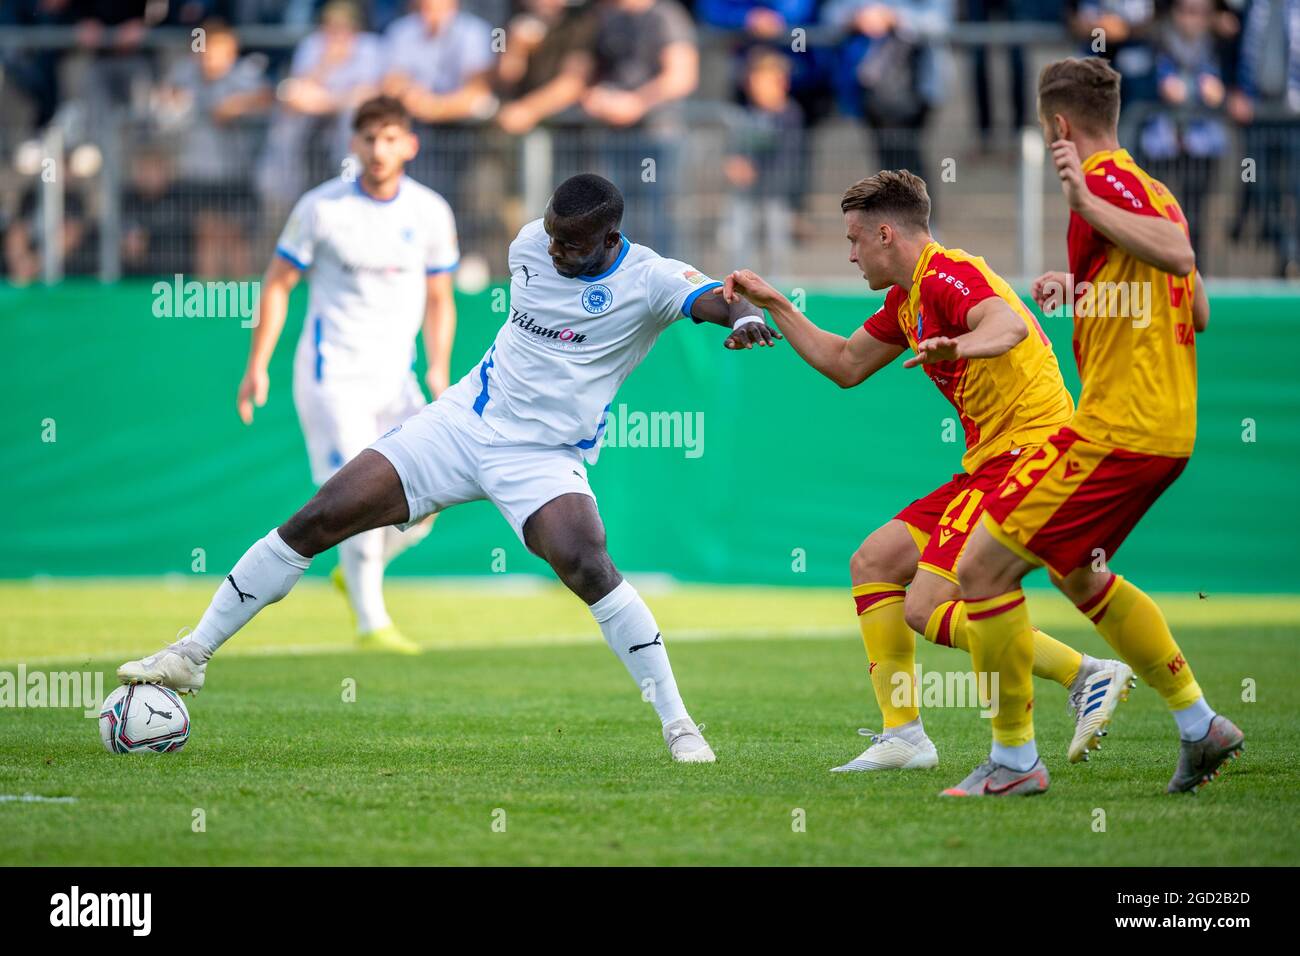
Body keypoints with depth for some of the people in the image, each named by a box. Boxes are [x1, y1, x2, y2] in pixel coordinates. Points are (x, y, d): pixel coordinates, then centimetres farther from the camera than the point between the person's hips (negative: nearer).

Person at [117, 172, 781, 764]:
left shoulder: (649, 279, -13)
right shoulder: (531, 244, 3)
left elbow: (721, 299, -31)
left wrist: (745, 317, -51)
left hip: (545, 456, -5)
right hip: (461, 421, 5)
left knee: (587, 566, -31)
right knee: (315, 521, -4)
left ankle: (677, 725, -18)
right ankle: (191, 656, 8)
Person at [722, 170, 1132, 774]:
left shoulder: (947, 275, -14)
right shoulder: (907, 297, 18)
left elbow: (1008, 323, -36)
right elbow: (845, 365, 31)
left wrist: (956, 347, -57)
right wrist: (773, 306, 27)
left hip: (1024, 452, -10)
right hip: (988, 462, 10)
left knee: (926, 608, -16)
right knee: (873, 563, 12)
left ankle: (1088, 675, -15)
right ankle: (903, 735, 10)